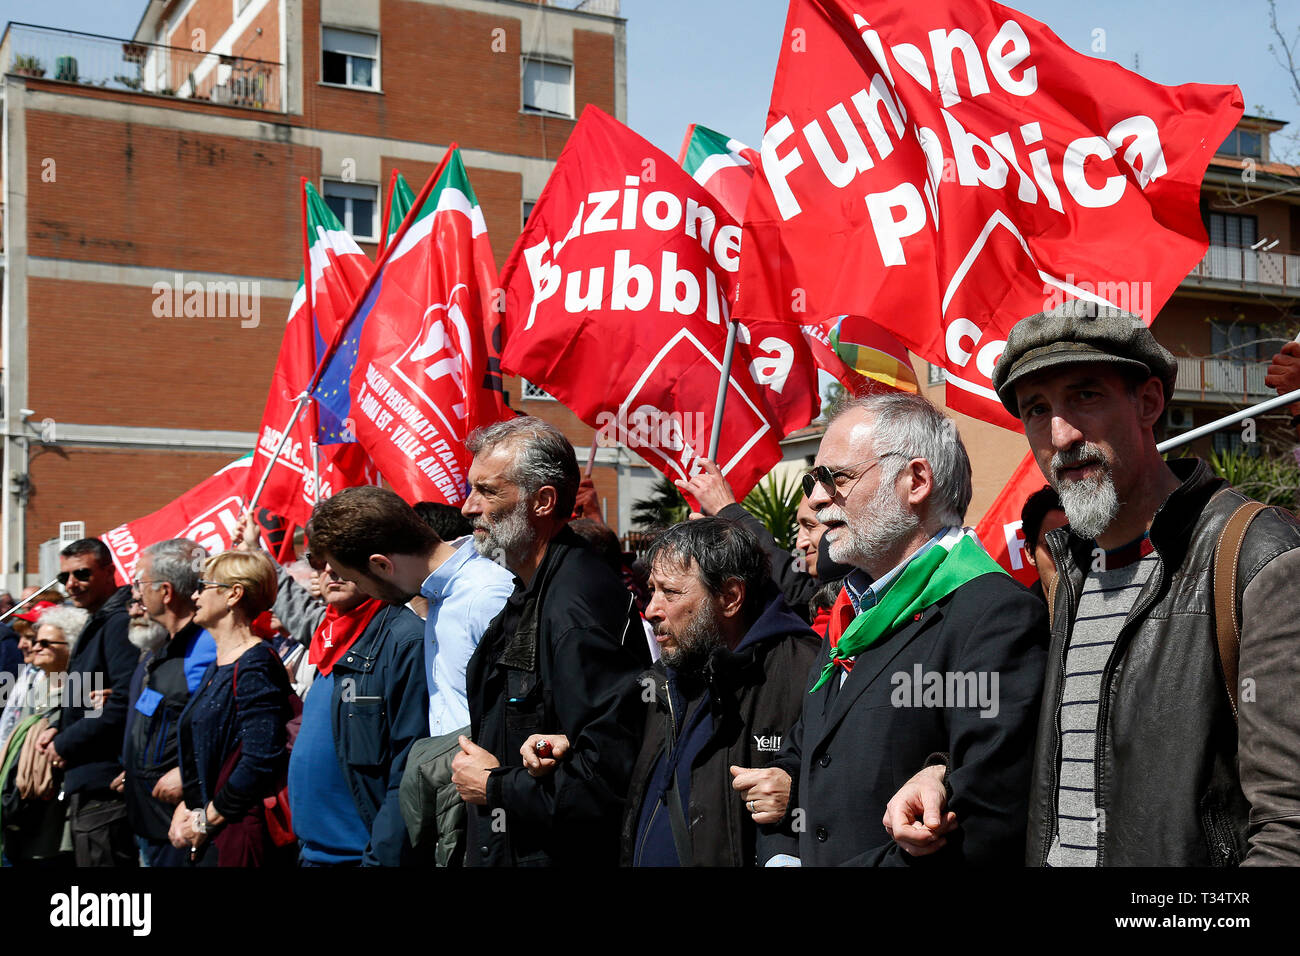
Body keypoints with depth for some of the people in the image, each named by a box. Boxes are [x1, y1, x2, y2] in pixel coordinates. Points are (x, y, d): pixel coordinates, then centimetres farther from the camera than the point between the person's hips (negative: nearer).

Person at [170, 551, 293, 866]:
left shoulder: (255, 666, -15)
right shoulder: (216, 667, 14)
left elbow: (262, 761, -23)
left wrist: (206, 820, -14)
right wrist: (185, 806, 4)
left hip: (236, 839, -9)